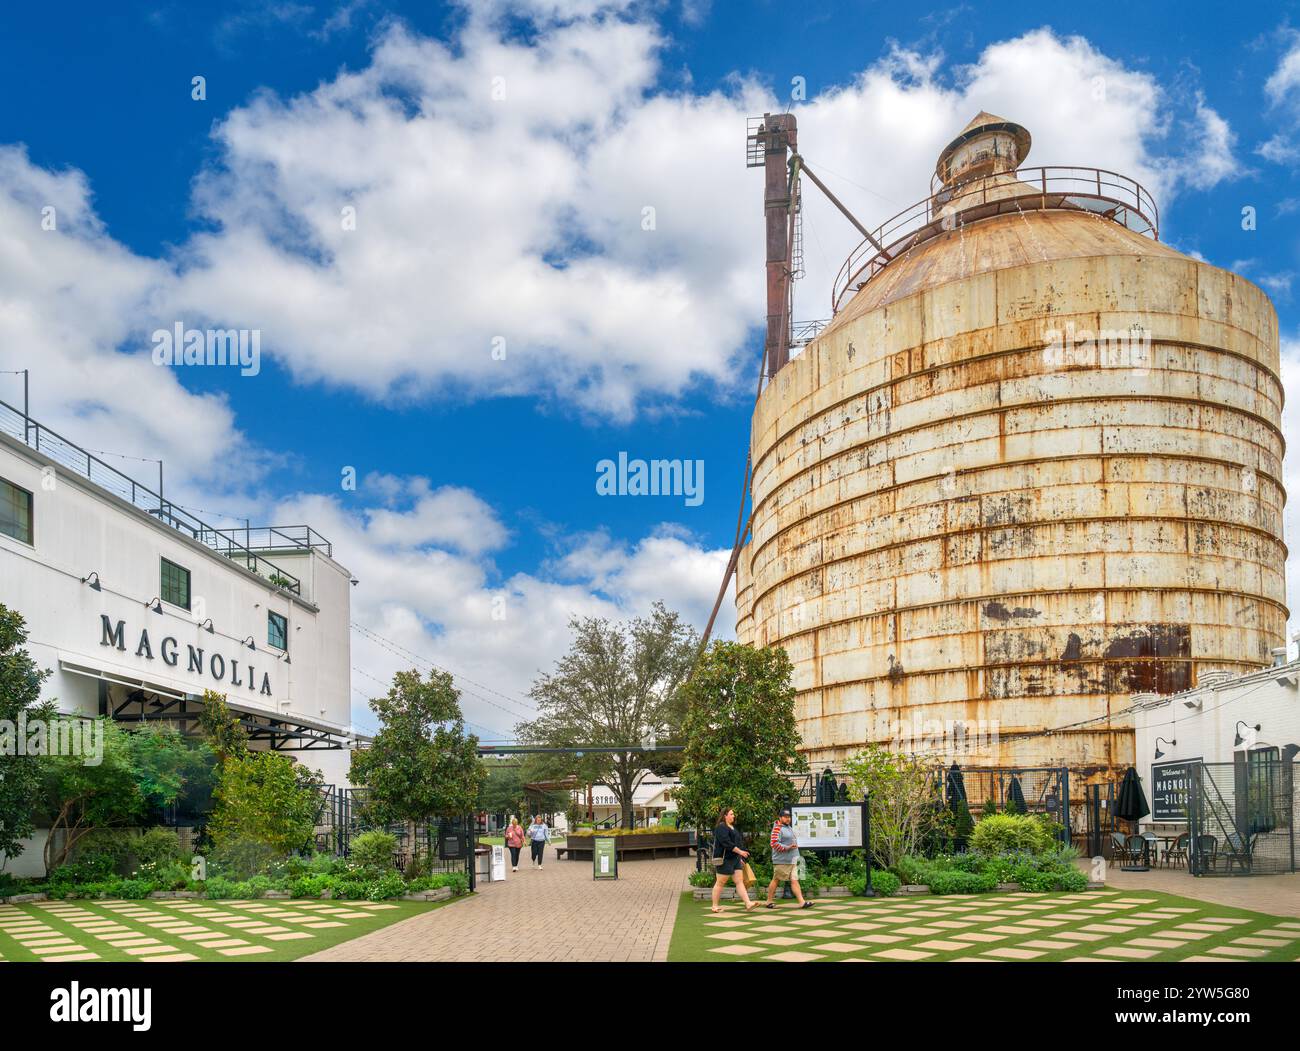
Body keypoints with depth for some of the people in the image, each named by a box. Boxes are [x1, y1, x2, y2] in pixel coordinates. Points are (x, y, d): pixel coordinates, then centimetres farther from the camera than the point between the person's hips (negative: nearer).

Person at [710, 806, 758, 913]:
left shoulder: (732, 827, 19)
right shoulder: (721, 828, -12)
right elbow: (726, 843, -22)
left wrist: (740, 858, 22)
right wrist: (739, 851, -23)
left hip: (734, 859, 9)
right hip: (724, 860, -9)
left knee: (739, 881, 1)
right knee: (720, 883, -1)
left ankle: (748, 904, -6)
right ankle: (715, 906, 7)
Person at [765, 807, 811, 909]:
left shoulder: (789, 828, 19)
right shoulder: (777, 829, -10)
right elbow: (774, 843, -20)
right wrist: (787, 848, -22)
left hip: (792, 861, 8)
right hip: (782, 861, -8)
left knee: (794, 880, 1)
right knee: (776, 880, 1)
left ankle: (802, 902, -6)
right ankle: (769, 901, 12)